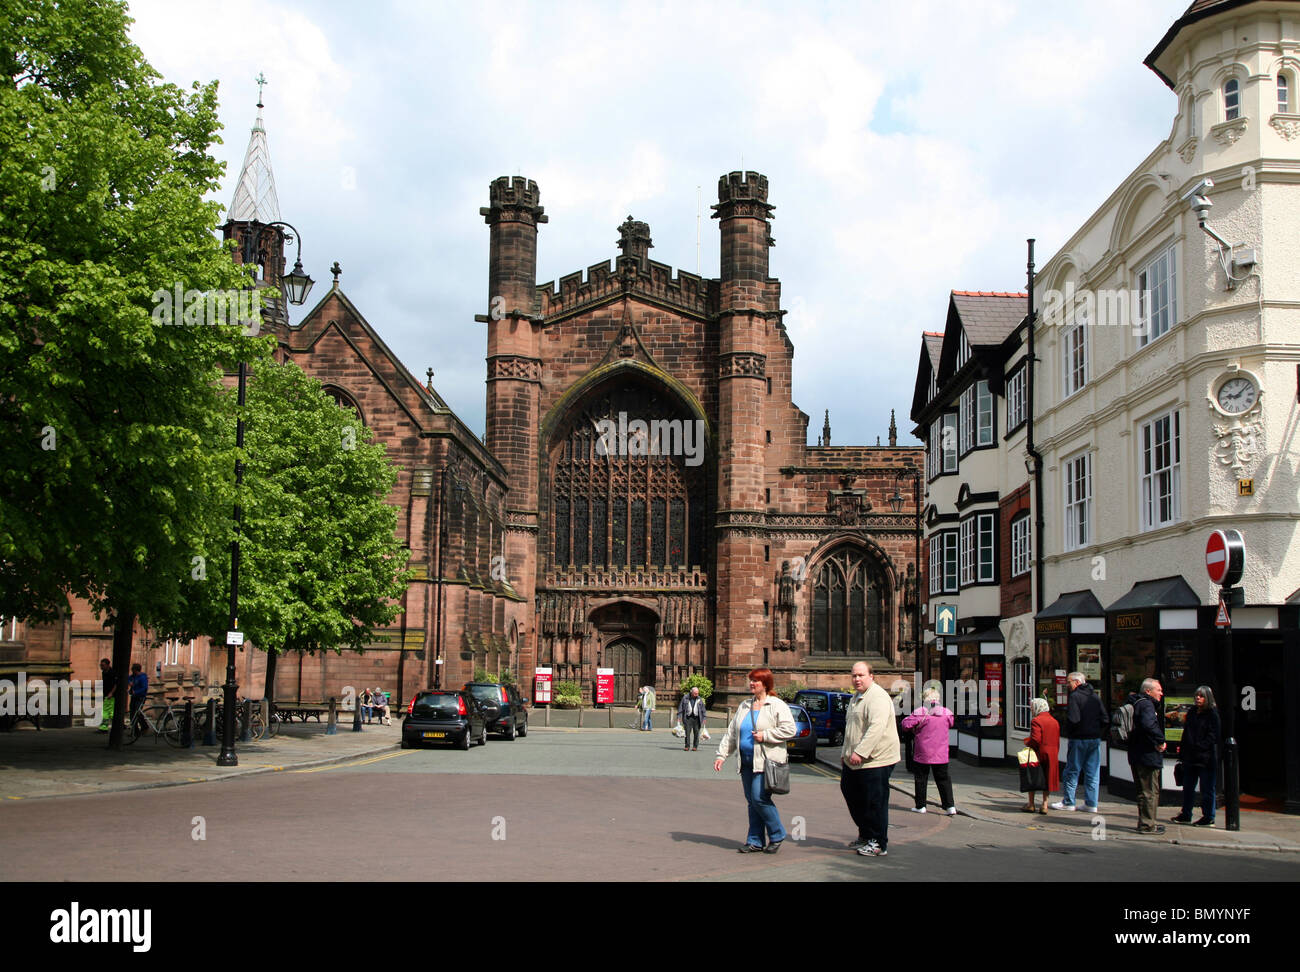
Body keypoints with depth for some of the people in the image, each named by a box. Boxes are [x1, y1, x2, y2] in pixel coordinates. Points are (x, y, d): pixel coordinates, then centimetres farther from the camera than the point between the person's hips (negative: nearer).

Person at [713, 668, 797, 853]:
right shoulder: (744, 706, 17)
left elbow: (790, 729, -12)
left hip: (766, 761, -7)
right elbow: (731, 733, 18)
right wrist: (721, 755, 10)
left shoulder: (777, 706, -3)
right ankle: (755, 841, 14)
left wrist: (765, 735, -15)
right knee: (752, 801, 7)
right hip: (746, 761, 7)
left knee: (759, 798, -13)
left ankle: (777, 835, 4)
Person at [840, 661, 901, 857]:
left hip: (875, 760, -10)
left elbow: (876, 727, -26)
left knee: (875, 802, -3)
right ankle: (865, 835, 30)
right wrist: (845, 753, 26)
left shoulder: (877, 697, -15)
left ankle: (879, 844, 8)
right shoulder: (856, 698, 18)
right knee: (850, 792, 16)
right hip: (855, 761, 10)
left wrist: (860, 752, -29)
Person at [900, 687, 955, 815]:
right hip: (941, 755, 3)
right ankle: (950, 806, 2)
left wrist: (914, 729, 8)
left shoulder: (920, 713, -13)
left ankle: (920, 806, 16)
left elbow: (905, 724, -10)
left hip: (923, 754, -3)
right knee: (943, 779, 10)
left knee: (921, 779, 10)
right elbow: (951, 724, 18)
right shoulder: (946, 713, -1)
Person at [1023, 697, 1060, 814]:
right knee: (1047, 779, 10)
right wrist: (1055, 754, 18)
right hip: (1053, 755, 6)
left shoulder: (1036, 721, -12)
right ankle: (1045, 805, 8)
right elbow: (1057, 740, 12)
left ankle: (1031, 804, 10)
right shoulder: (1055, 721, 11)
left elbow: (1036, 739, -22)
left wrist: (1027, 743, -3)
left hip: (1039, 753, -6)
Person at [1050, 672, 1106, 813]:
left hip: (1079, 739, -6)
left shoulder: (1075, 696, -11)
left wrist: (1068, 732, -4)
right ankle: (1091, 804, 10)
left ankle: (1068, 802, 8)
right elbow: (1105, 720, 8)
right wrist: (1098, 733, 12)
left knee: (1072, 771, 3)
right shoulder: (1095, 696, 10)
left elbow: (1073, 719, -20)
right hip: (1095, 740, 6)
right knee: (1093, 772, 8)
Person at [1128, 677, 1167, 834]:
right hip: (1148, 756, -10)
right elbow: (1148, 725, -34)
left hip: (1137, 756, 10)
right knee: (1150, 792, -3)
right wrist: (1160, 741, -21)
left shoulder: (1137, 703, 16)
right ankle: (1147, 825, 1)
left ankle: (1144, 822, 25)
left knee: (1144, 791, 17)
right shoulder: (1146, 705, -15)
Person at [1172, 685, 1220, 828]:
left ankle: (1208, 817, 9)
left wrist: (1199, 747, -18)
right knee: (1188, 787, 13)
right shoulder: (1192, 713, 14)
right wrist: (1182, 749, 9)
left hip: (1206, 758, -7)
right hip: (1190, 757, 7)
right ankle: (1186, 815, 22)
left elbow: (1214, 736, -13)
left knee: (1207, 789, 1)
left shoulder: (1212, 714, -8)